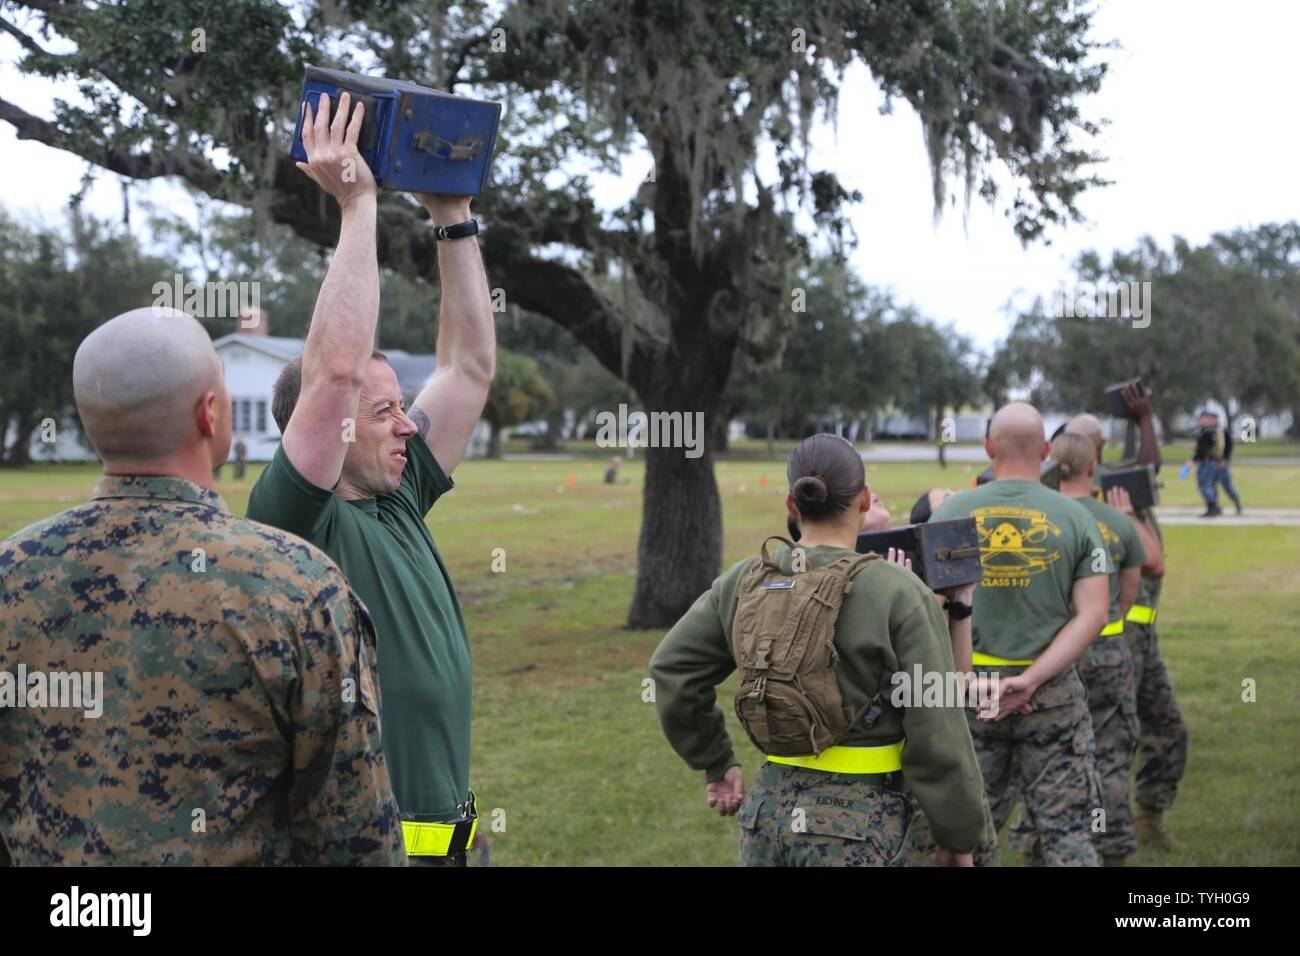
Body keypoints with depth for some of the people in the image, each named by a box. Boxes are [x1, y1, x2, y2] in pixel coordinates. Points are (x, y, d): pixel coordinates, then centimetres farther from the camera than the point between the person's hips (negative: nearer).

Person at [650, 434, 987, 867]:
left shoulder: (746, 582, 2)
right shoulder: (898, 593, -12)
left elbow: (672, 670, 9)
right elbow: (938, 735, -11)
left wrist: (716, 763, 18)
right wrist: (960, 835, 1)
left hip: (768, 810, 5)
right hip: (856, 827, -5)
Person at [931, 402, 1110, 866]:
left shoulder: (950, 512, -2)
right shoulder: (1075, 518, -3)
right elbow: (1093, 615, -9)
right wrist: (1031, 680, -13)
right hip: (1053, 695, -1)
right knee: (1067, 830, 6)